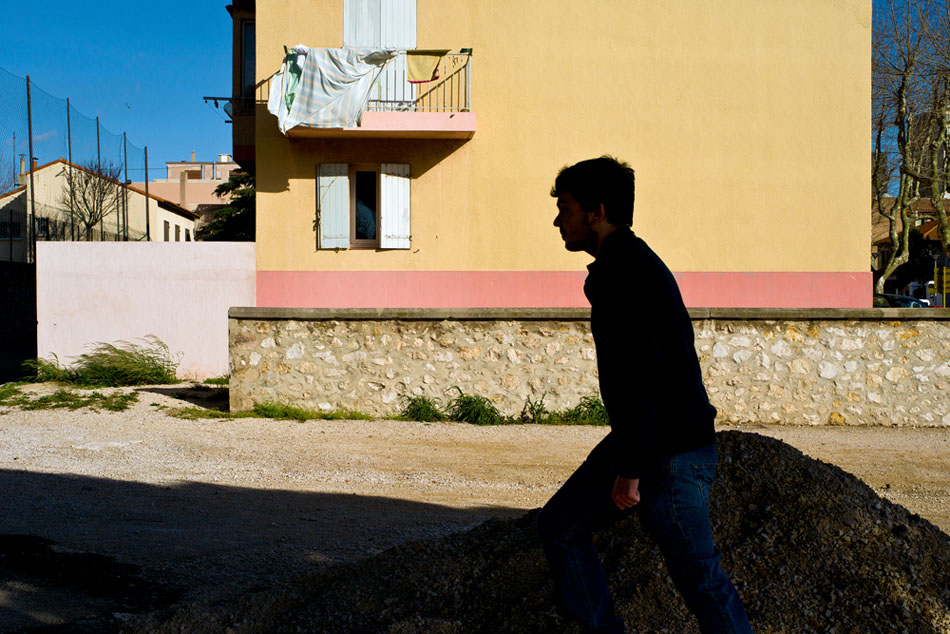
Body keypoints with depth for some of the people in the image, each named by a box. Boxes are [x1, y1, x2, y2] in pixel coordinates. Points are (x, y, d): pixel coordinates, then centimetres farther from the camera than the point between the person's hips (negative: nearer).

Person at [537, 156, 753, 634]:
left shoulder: (619, 271, -19)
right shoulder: (633, 261, 14)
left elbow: (646, 373, -26)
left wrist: (629, 470, -23)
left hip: (672, 452, -11)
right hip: (648, 441, 11)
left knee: (698, 574, 0)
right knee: (560, 525, 13)